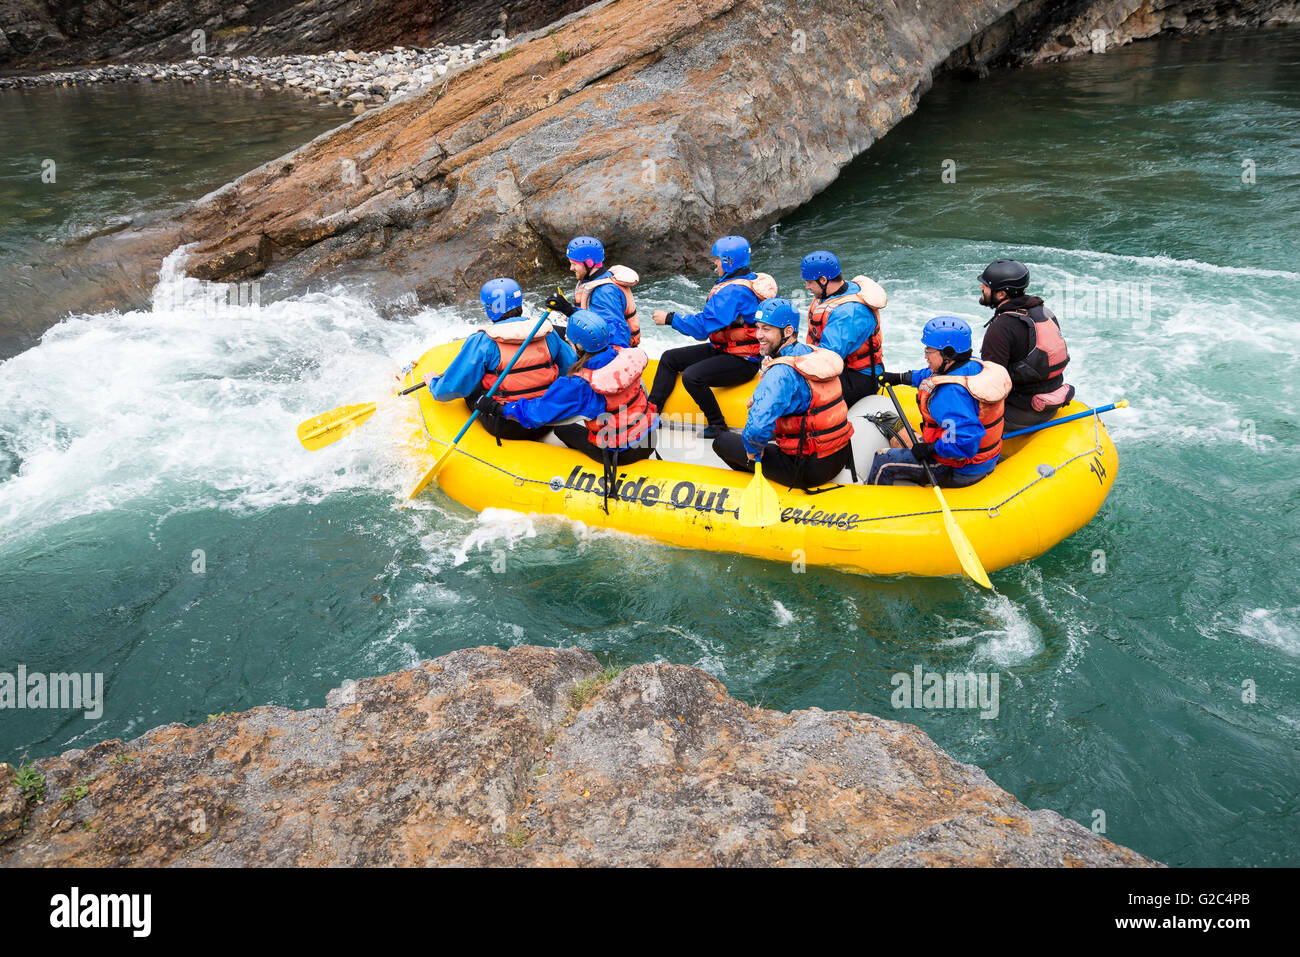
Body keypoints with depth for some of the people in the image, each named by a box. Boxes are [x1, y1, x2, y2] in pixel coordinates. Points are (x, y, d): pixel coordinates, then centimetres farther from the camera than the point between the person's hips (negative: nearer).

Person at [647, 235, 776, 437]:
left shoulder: (733, 292, -23)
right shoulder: (750, 279, 9)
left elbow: (702, 326, -26)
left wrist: (669, 319, -16)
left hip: (742, 361, -11)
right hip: (723, 349, 11)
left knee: (692, 376, -30)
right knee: (669, 358, 8)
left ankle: (718, 427, -14)